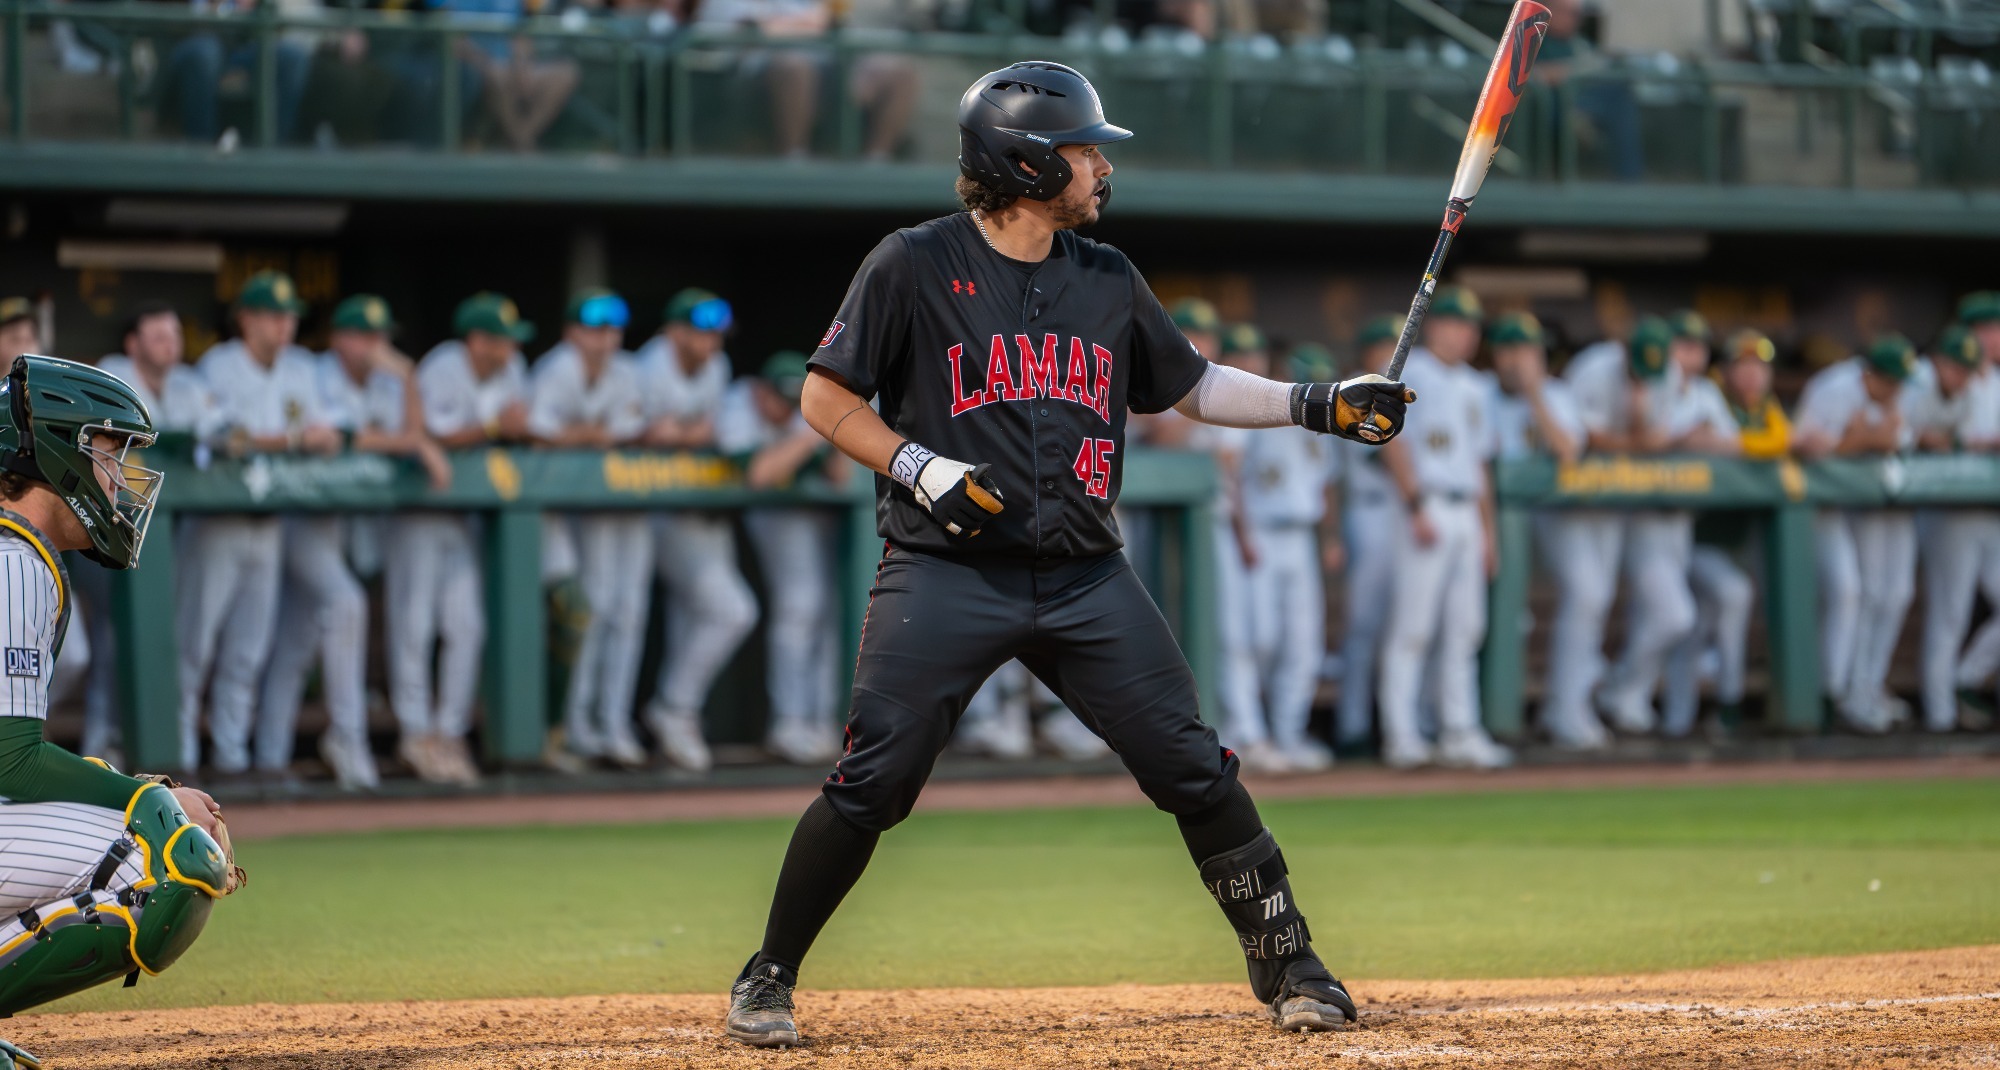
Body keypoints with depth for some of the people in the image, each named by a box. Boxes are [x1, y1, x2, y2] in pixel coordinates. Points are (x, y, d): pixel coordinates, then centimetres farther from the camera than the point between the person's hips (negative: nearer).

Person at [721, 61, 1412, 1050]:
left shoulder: (1108, 280, 12)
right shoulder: (915, 266, -3)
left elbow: (1192, 387, 22)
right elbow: (826, 398, -1)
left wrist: (1321, 405, 12)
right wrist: (921, 467, -14)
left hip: (1086, 582, 4)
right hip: (947, 576, -4)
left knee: (1196, 772, -3)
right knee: (869, 786, -11)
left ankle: (1286, 966, 10)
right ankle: (768, 980, 5)